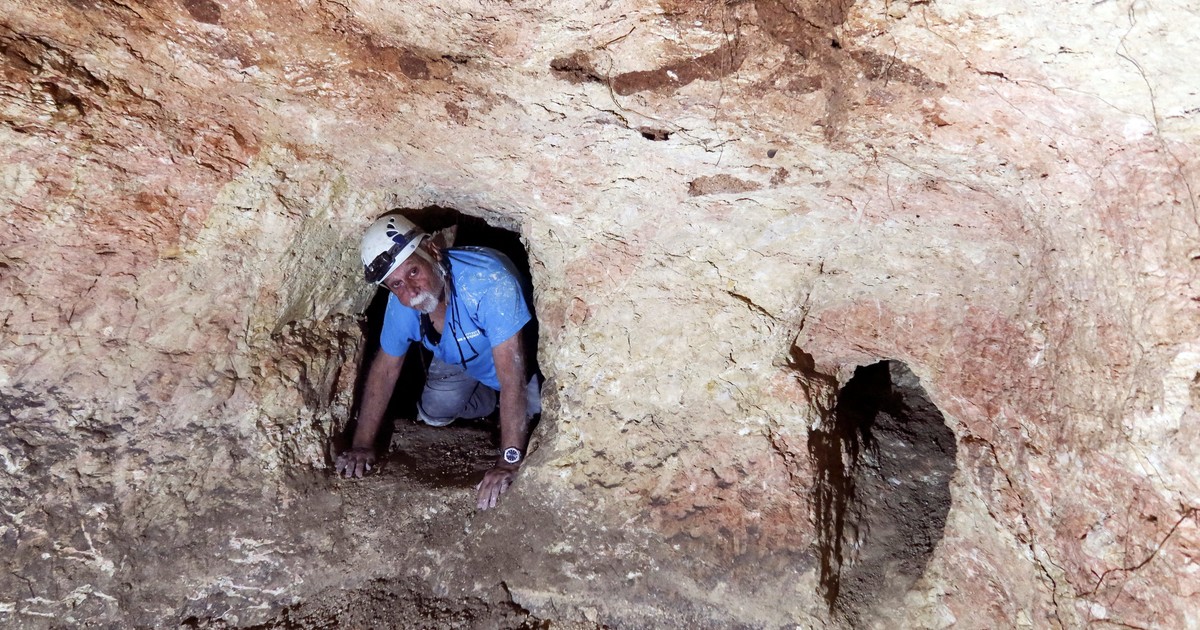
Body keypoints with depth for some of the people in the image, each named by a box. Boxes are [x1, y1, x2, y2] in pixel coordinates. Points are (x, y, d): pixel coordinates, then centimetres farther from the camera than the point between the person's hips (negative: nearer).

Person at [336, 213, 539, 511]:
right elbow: (385, 368, -9)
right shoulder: (401, 304, -27)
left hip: (525, 356, -4)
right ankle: (489, 399, 29)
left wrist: (509, 462, -48)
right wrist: (362, 445, -11)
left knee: (541, 411, -22)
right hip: (460, 359, 5)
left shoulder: (488, 281, -47)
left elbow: (512, 377, -47)